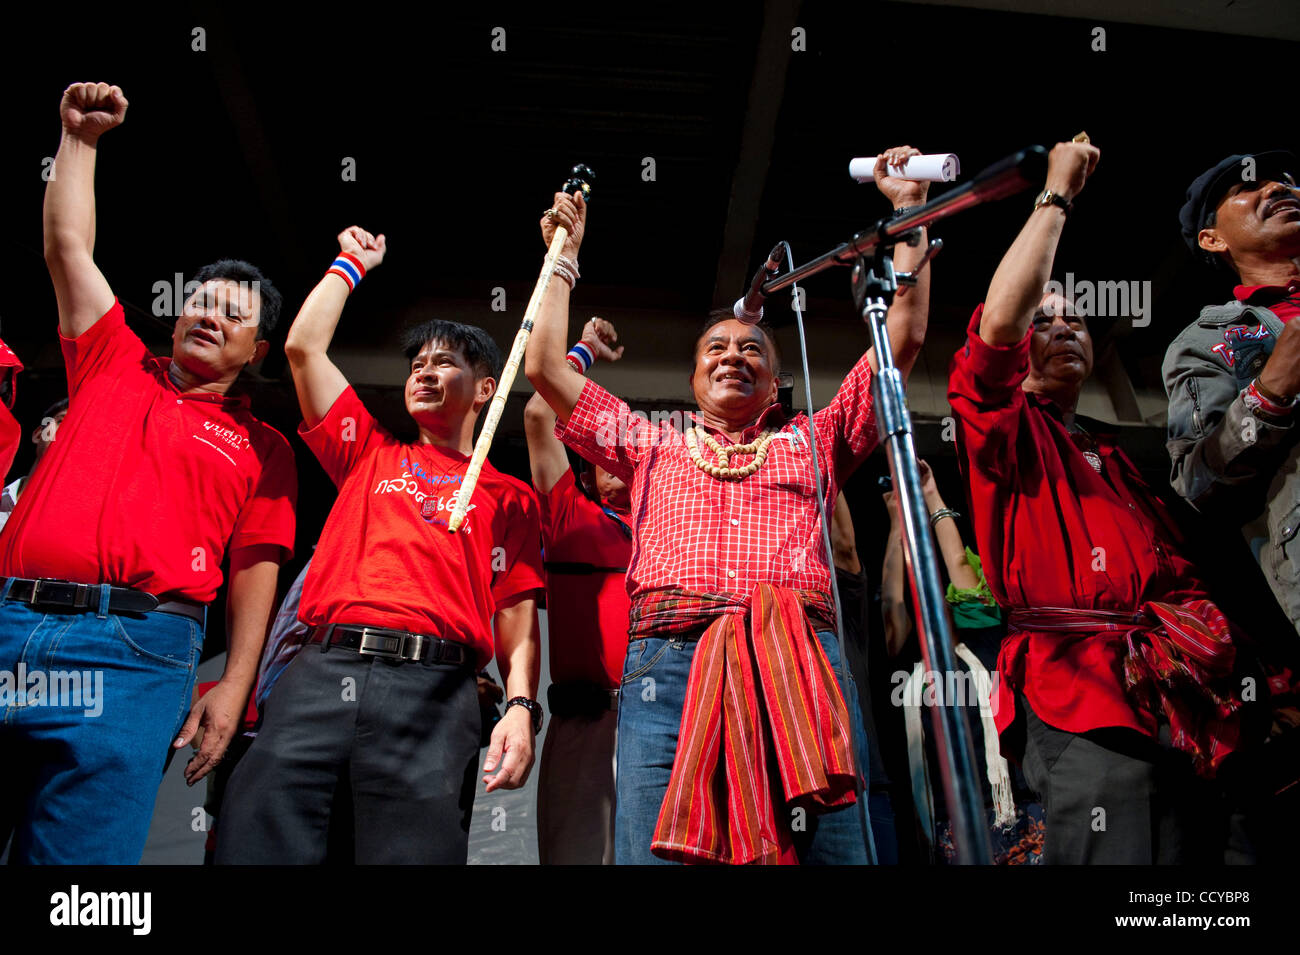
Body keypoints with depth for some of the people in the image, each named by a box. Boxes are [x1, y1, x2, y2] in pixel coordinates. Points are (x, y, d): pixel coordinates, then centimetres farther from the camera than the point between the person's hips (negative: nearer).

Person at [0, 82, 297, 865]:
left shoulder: (262, 448, 11)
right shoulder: (114, 367, 21)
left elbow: (255, 574, 4)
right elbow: (68, 246, 20)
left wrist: (235, 687, -6)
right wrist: (80, 137, 22)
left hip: (135, 650, -3)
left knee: (82, 848, -3)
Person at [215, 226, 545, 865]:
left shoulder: (508, 497, 17)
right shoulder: (371, 453, 25)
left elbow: (518, 618, 9)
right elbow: (303, 345, 20)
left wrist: (521, 706, -8)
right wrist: (353, 262, 32)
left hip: (433, 689, -2)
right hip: (322, 670, 2)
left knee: (411, 849, -7)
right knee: (260, 842, -7)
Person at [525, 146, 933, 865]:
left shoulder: (812, 441, 26)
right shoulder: (652, 444, 27)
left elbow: (903, 337, 23)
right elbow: (545, 367, 24)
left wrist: (907, 208, 24)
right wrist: (564, 252, 31)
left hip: (801, 666, 1)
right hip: (669, 665, 0)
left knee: (828, 848, -6)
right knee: (660, 850, -11)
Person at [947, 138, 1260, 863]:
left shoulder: (1112, 449, 29)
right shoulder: (1003, 427, 9)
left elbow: (1175, 563, 25)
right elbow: (997, 319, -10)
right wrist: (1056, 197, -1)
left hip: (1183, 695, 7)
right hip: (1086, 696, -7)